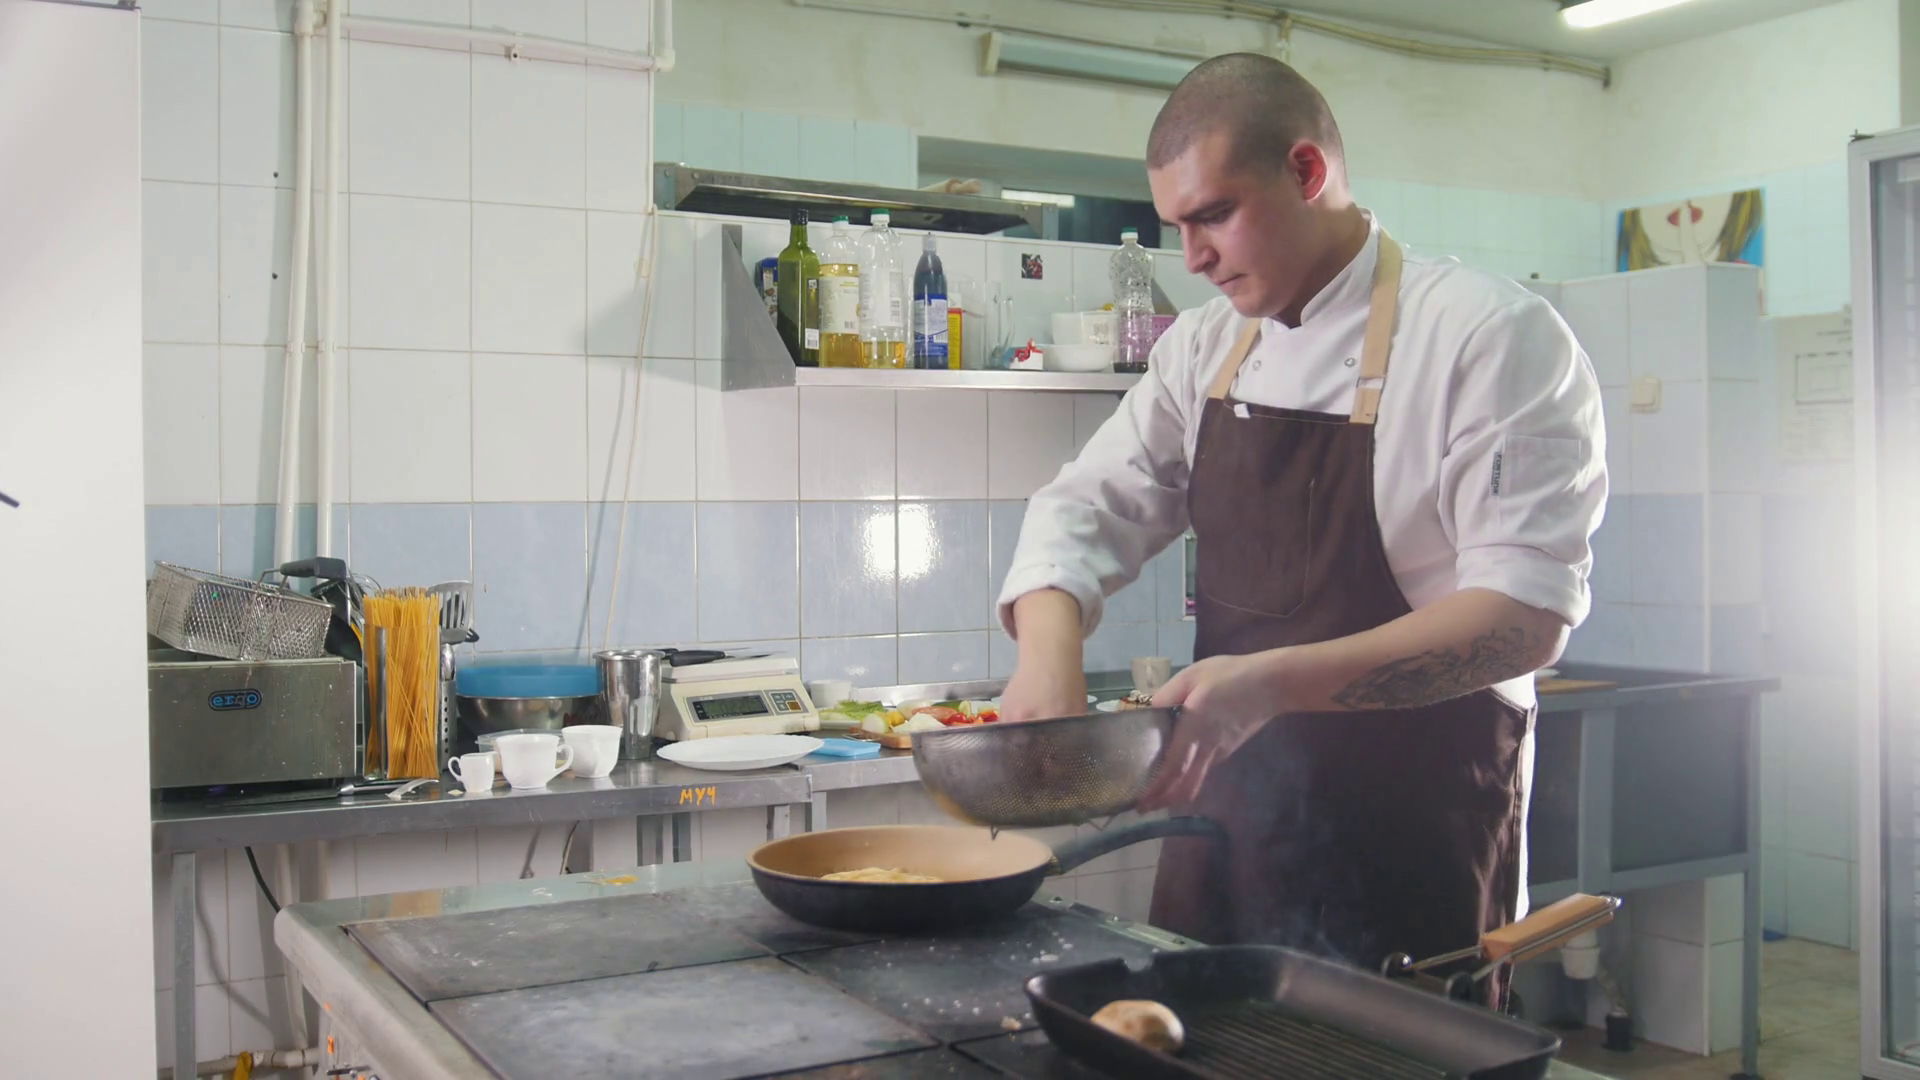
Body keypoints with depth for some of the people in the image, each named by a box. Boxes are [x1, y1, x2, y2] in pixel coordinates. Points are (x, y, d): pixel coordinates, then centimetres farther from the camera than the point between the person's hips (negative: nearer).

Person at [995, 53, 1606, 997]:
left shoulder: (1491, 335, -13)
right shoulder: (1206, 347, 7)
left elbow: (1525, 614, -20)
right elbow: (1086, 509, 6)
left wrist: (1273, 683, -31)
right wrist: (1048, 653, -16)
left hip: (1412, 846, -6)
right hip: (1228, 807, 6)